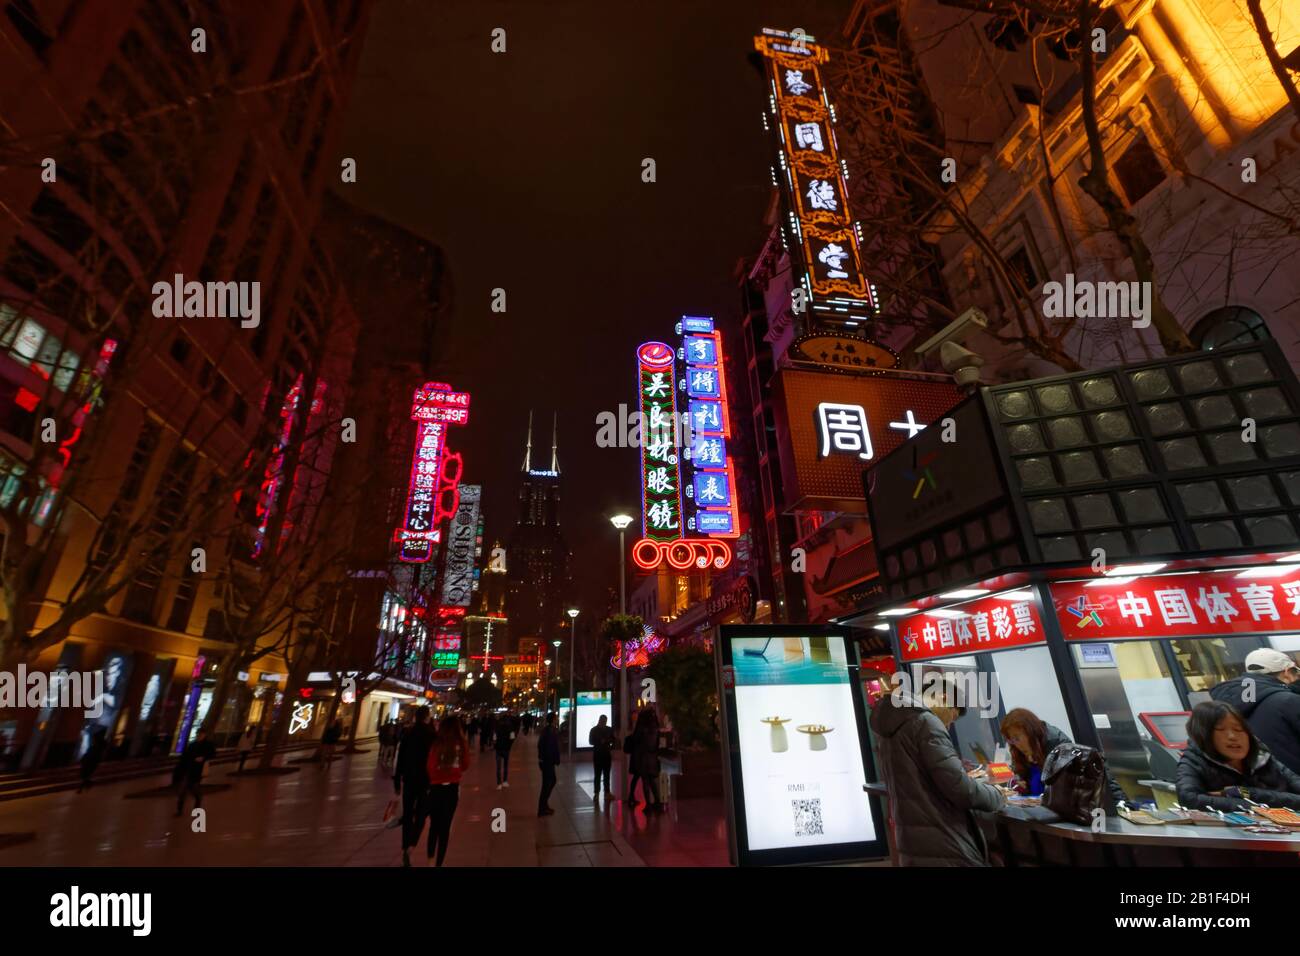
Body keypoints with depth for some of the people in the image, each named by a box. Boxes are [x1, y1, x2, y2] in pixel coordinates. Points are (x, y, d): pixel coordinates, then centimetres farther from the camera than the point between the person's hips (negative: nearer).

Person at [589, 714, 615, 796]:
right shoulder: (594, 730, -2)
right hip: (597, 754, -2)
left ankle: (607, 792, 12)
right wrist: (600, 741, -17)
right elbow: (591, 741, -4)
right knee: (598, 774, -4)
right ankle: (596, 792, 3)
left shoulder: (609, 729, 4)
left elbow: (613, 740, 9)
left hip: (607, 754, 2)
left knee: (607, 774, 4)